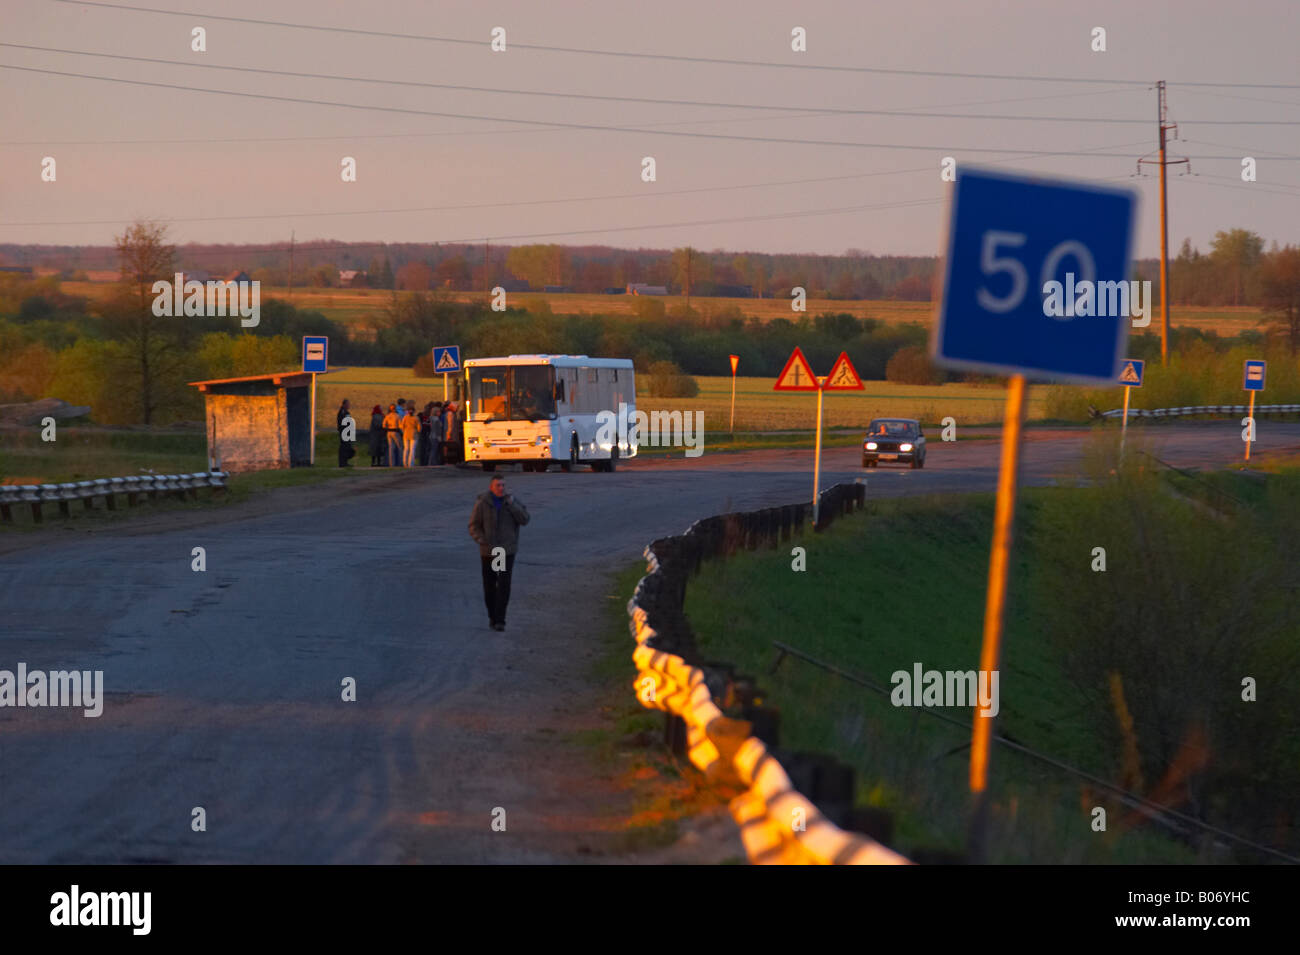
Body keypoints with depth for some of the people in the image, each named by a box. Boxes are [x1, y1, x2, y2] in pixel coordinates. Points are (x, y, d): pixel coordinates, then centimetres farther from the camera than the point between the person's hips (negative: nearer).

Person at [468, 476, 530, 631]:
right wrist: (484, 541, -20)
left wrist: (511, 504, -20)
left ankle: (500, 621, -12)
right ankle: (492, 616, 29)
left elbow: (524, 519, -10)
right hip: (488, 551, 0)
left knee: (504, 585, -12)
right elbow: (474, 527, -5)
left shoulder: (511, 501, 0)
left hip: (507, 550, 0)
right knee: (489, 585, 8)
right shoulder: (482, 503, -6)